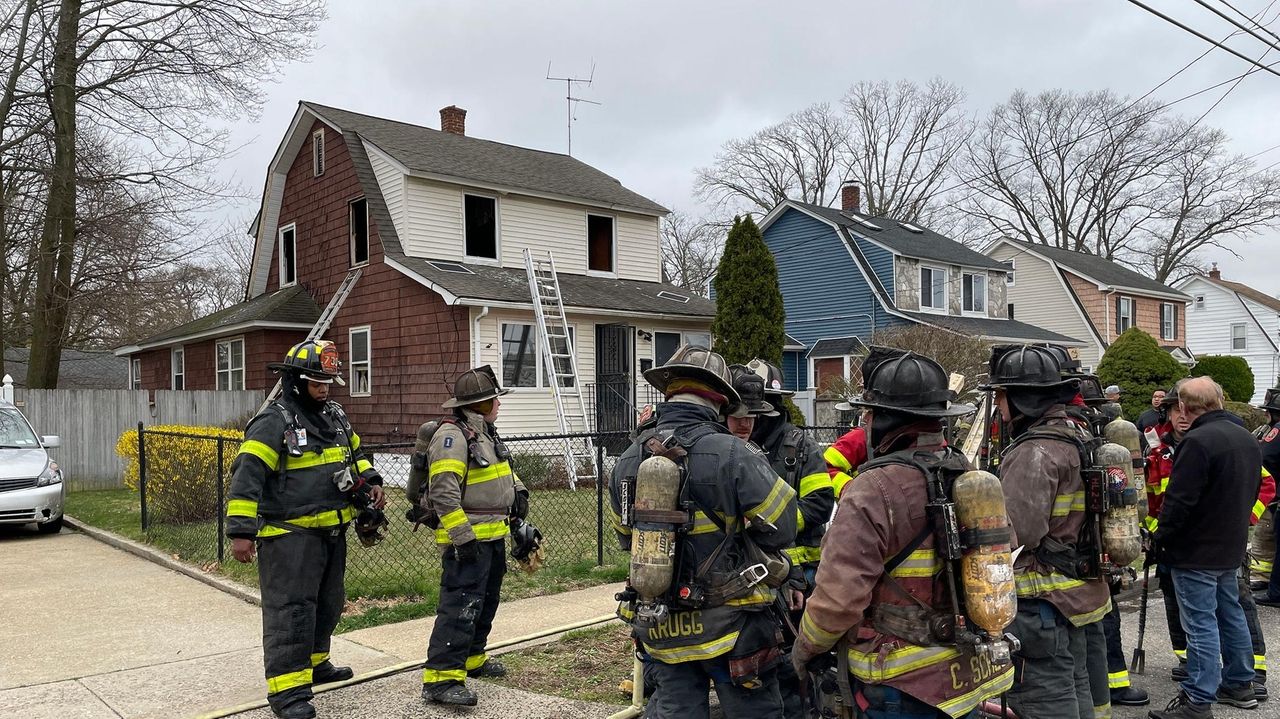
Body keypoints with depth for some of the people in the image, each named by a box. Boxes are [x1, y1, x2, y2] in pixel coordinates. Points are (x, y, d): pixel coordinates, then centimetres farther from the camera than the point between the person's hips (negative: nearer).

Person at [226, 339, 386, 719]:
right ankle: (286, 686, -1)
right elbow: (247, 476, -18)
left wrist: (371, 482, 6)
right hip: (290, 534, -8)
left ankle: (314, 663, 37)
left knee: (328, 603, 19)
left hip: (332, 531, 9)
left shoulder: (335, 417, 12)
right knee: (291, 608, -7)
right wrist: (242, 531, -23)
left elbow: (355, 453, 26)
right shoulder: (274, 422, -14)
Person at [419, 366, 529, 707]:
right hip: (468, 538, -10)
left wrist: (518, 489, 14)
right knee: (460, 605, -11)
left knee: (486, 601, 19)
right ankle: (441, 678, -7)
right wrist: (463, 537, -26)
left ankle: (472, 659, 34)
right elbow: (444, 492, -25)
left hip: (494, 535, 10)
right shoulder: (452, 436, -18)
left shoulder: (486, 433, 14)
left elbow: (503, 469, 31)